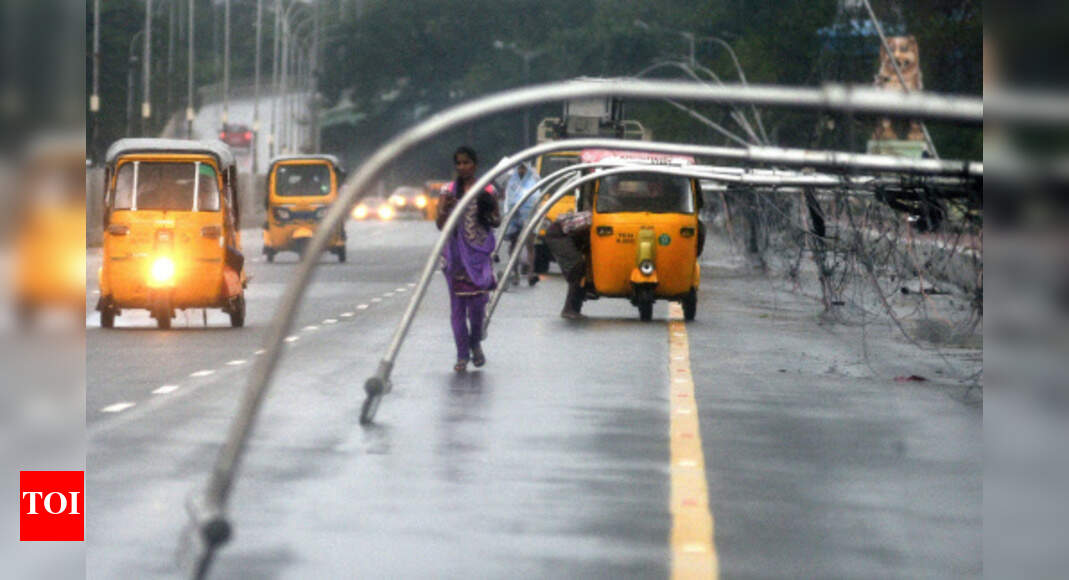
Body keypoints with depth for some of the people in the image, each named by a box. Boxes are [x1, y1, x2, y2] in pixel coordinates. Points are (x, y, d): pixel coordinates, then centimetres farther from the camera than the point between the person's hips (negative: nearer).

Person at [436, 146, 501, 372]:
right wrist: (445, 210, -20)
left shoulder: (488, 191, 5)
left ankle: (476, 344, 25)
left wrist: (488, 215, -9)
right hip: (456, 254, 0)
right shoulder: (448, 191, 4)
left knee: (477, 302, -2)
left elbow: (498, 221, 13)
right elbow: (440, 224, 1)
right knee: (458, 305, -1)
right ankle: (462, 355, 4)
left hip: (480, 253, 0)